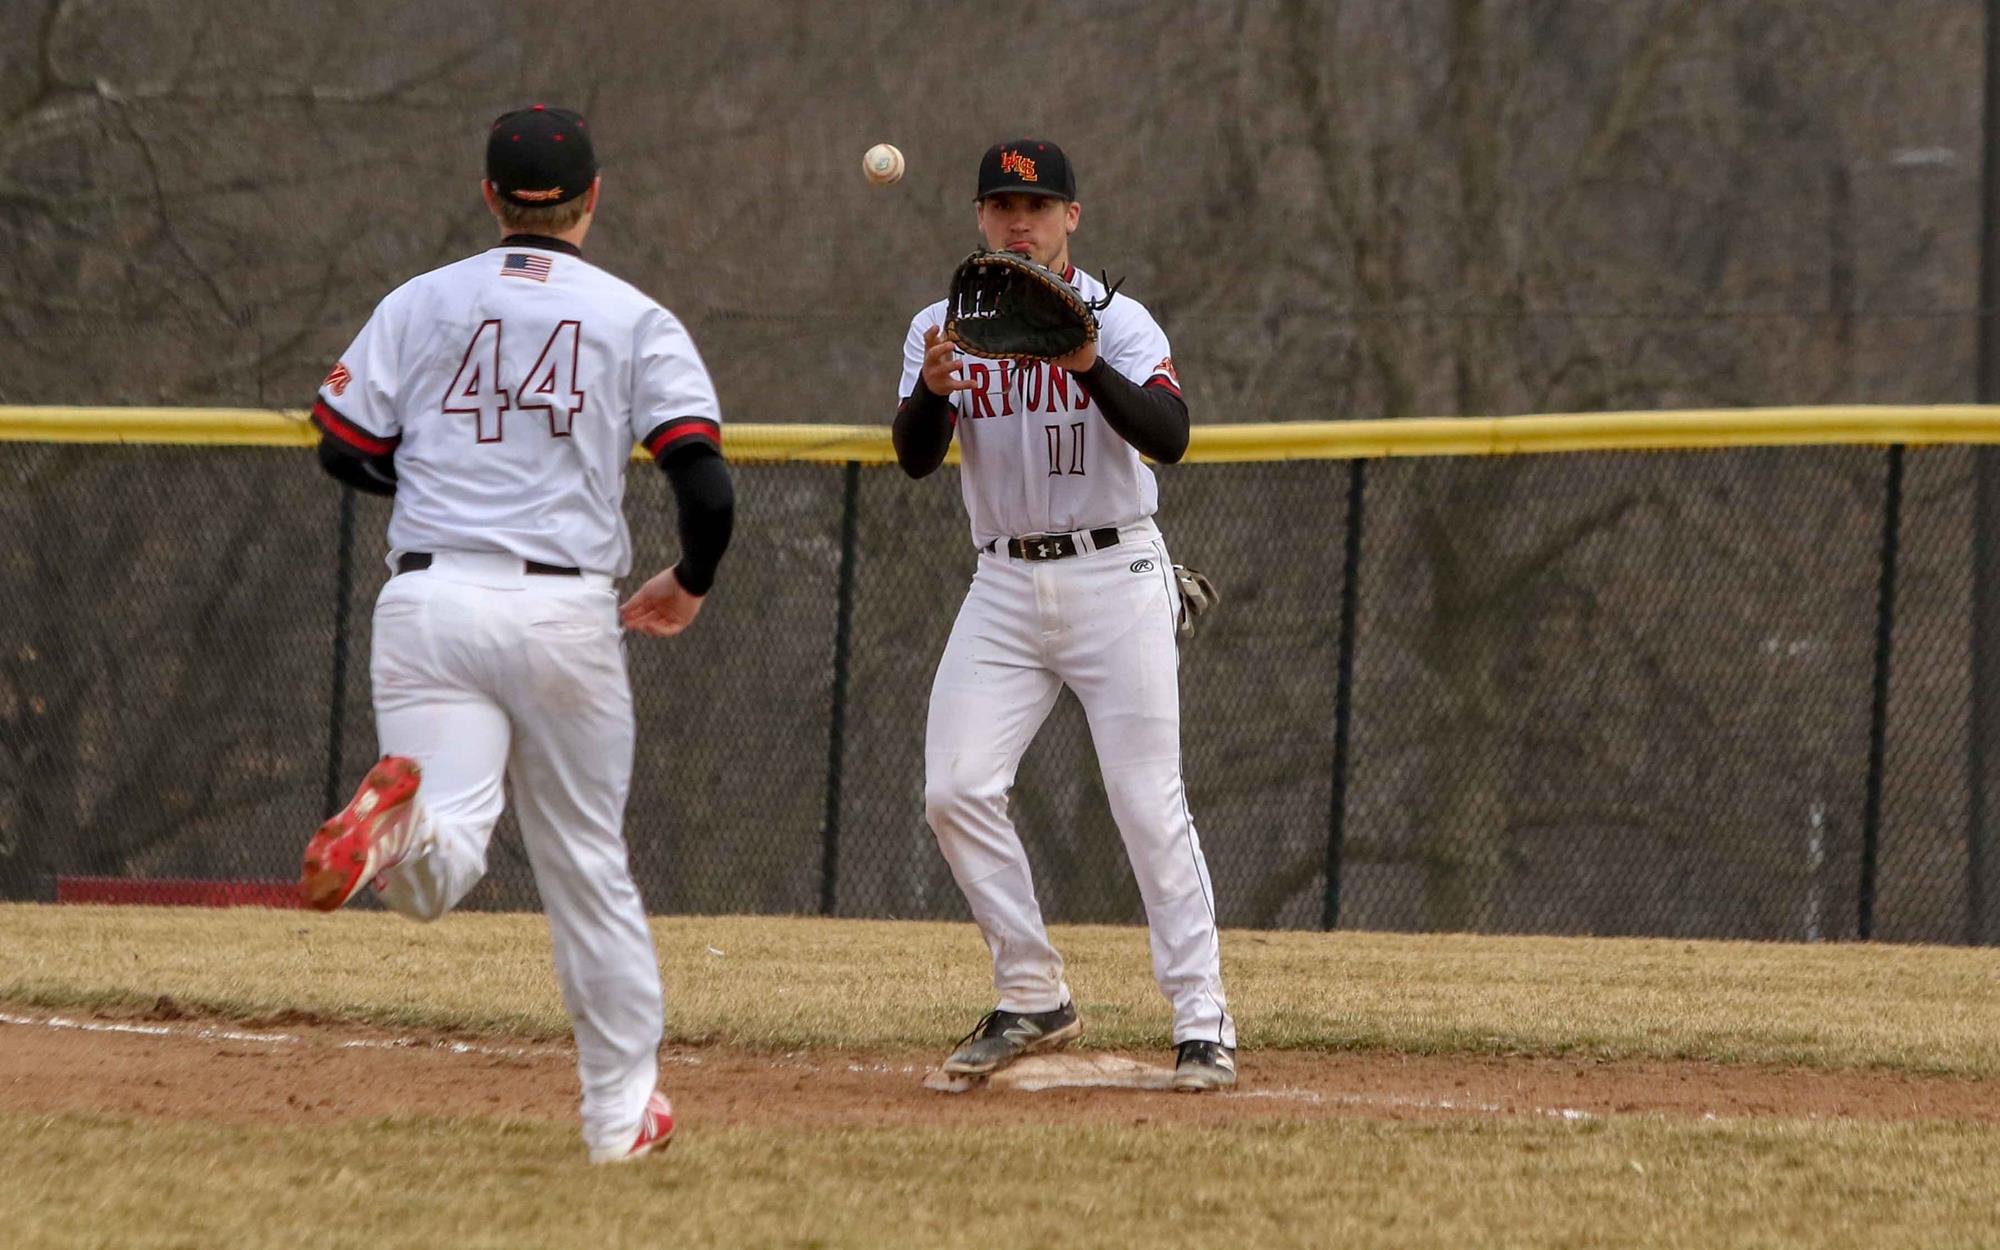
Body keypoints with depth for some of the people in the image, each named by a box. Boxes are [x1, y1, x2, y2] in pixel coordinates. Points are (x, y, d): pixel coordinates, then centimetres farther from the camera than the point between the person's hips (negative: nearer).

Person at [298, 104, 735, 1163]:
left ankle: (401, 816, -46)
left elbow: (343, 450, 9)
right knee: (588, 865, 14)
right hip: (565, 615, 0)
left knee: (438, 874, -10)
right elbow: (706, 487, -5)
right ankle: (622, 1107, 19)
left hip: (428, 602, 0)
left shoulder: (422, 303, 9)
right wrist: (689, 585, 14)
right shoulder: (636, 321, 4)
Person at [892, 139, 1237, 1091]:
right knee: (956, 790, -6)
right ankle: (1033, 1001, 8)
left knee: (1149, 801, -8)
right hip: (1005, 586, 4)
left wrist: (1090, 370, -36)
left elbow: (1170, 435, -21)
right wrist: (932, 391, -26)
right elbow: (916, 458, -5)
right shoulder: (942, 328, 7)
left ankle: (1202, 1021, -4)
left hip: (1114, 580, -4)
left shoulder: (1118, 322, -6)